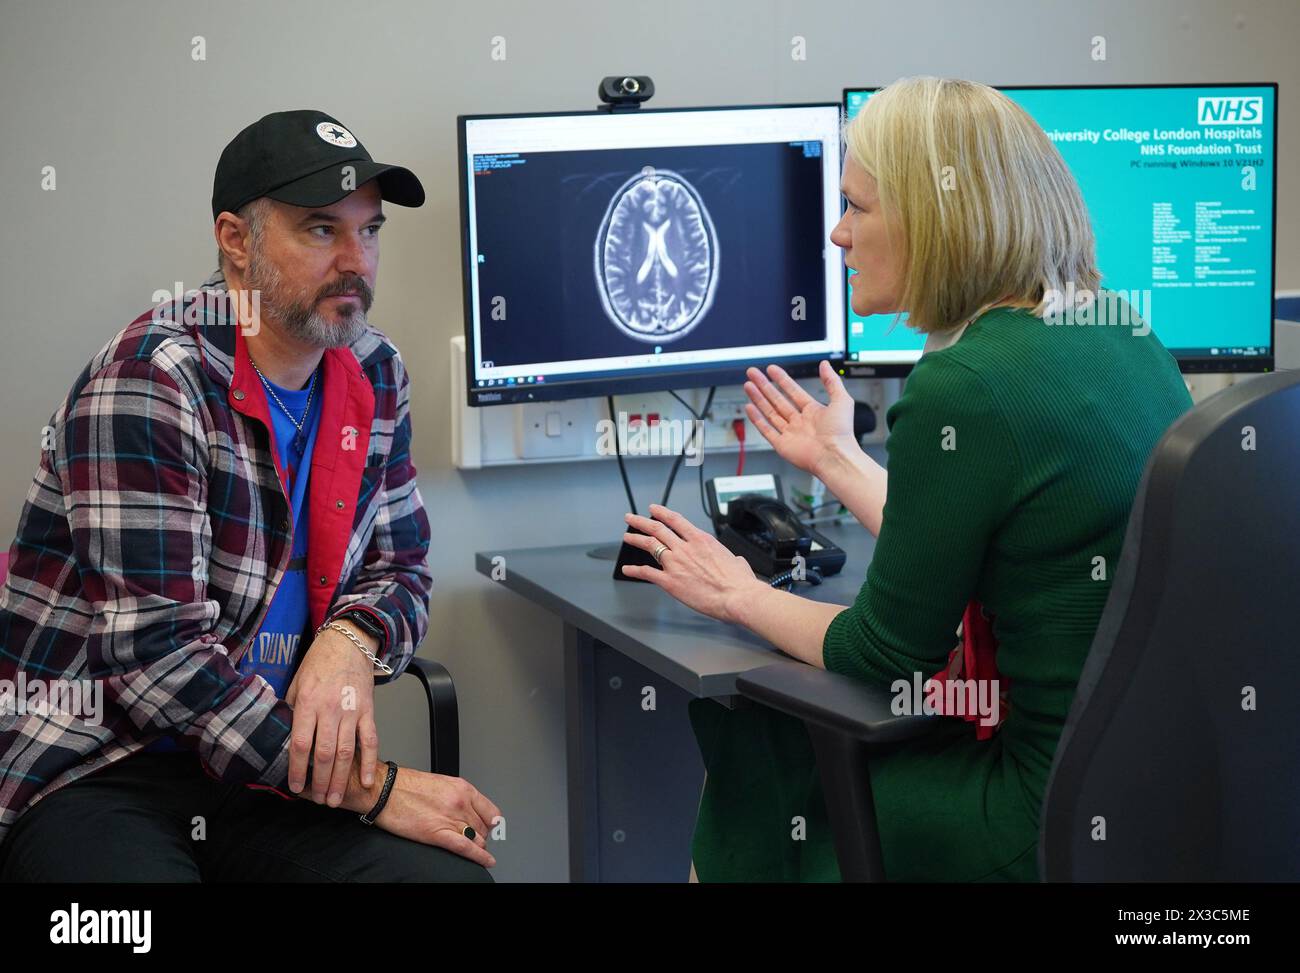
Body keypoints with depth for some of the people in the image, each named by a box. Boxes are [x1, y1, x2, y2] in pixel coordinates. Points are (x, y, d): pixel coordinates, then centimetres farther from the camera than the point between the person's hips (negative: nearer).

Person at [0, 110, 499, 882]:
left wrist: (350, 644, -12)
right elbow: (158, 653, -22)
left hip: (268, 764, 6)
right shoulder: (152, 382, -16)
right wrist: (374, 790, -21)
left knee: (452, 872, -21)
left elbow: (400, 568, 14)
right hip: (93, 771, -6)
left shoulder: (375, 376, 6)